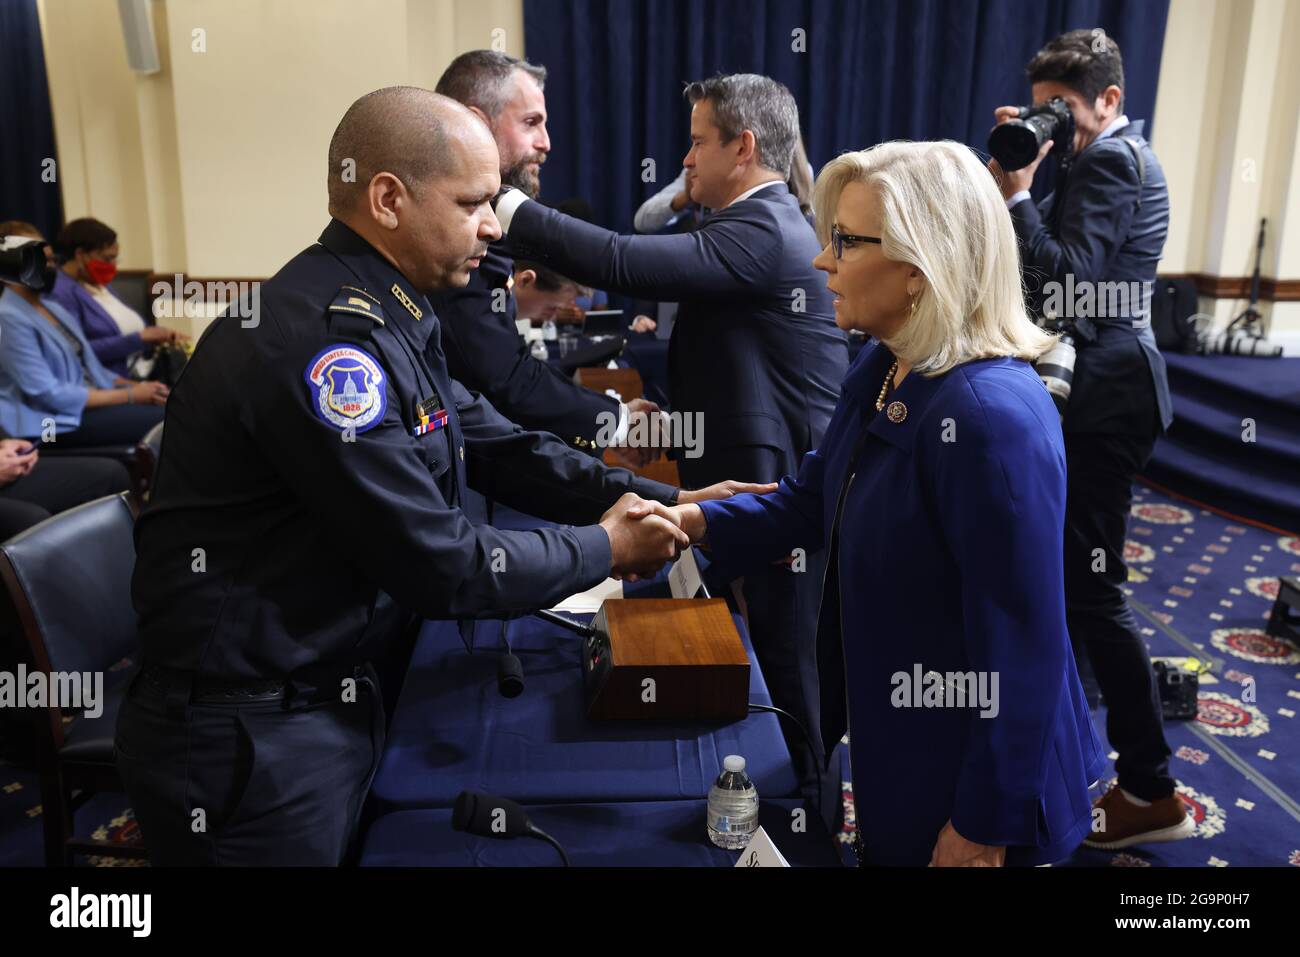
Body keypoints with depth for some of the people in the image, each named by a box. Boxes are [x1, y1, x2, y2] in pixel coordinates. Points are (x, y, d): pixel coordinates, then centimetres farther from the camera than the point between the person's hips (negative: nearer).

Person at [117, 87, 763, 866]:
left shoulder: (386, 315, 5)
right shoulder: (322, 339, -26)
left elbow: (497, 446, 7)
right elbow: (438, 563, -25)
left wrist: (663, 501, -2)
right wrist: (603, 551, -10)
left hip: (335, 701, 9)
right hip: (249, 739, -9)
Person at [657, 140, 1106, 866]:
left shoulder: (993, 417, -31)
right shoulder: (879, 373, -1)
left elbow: (1021, 643, -28)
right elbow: (814, 499, 10)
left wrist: (983, 829, -20)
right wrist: (695, 521, -5)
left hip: (970, 781, -8)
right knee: (883, 847, 27)